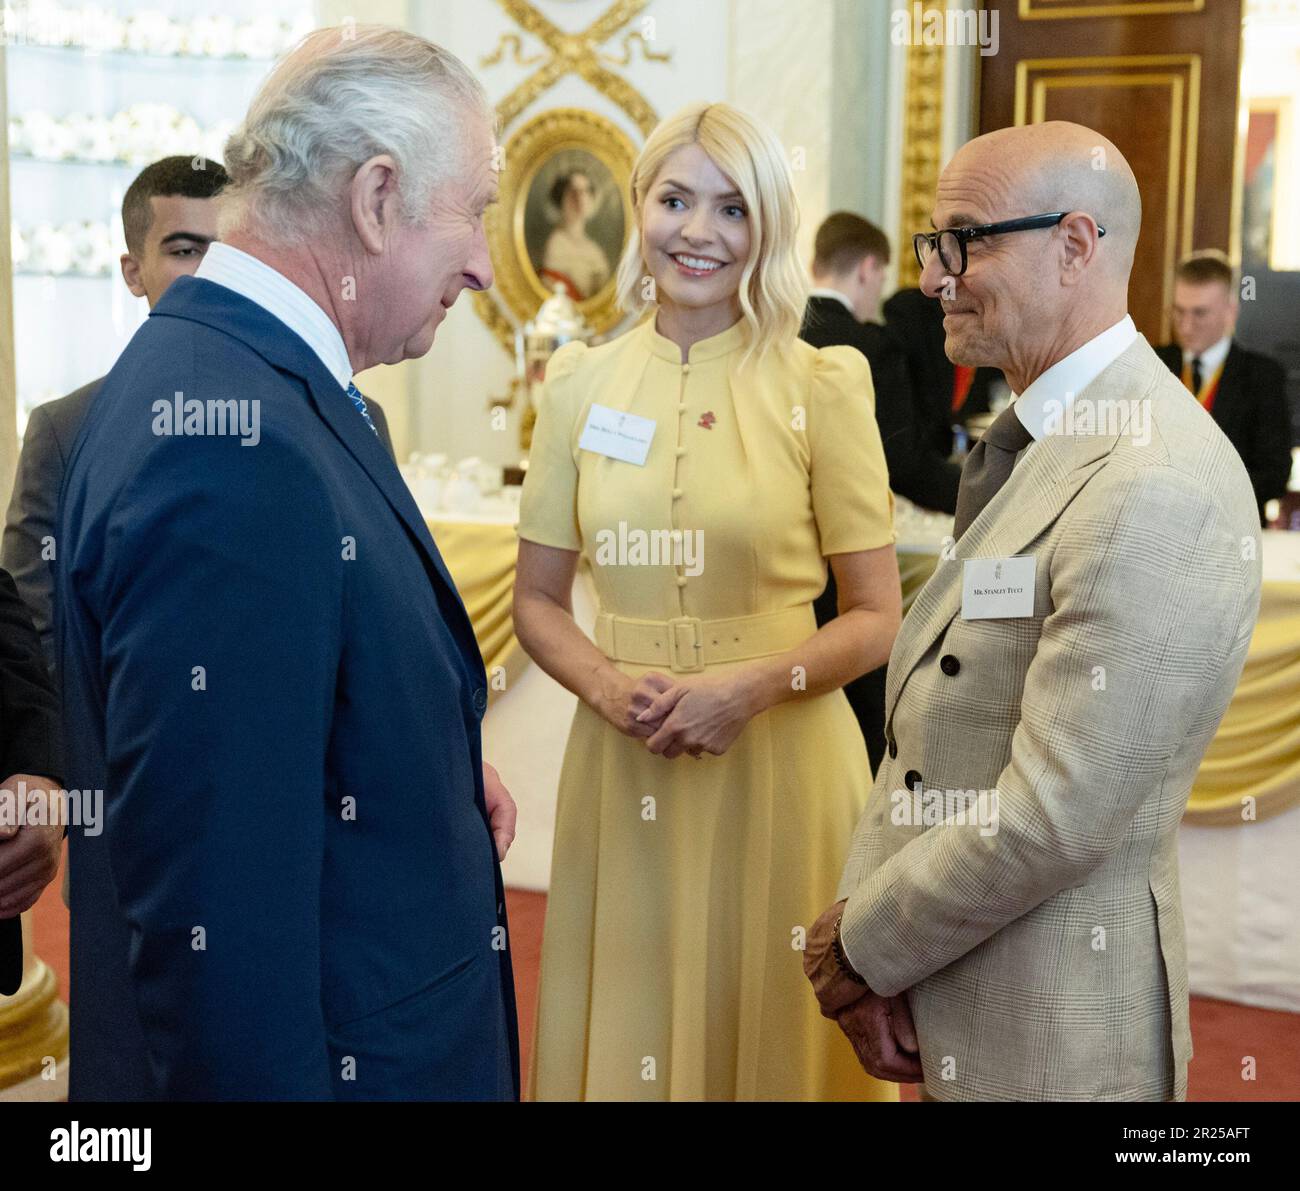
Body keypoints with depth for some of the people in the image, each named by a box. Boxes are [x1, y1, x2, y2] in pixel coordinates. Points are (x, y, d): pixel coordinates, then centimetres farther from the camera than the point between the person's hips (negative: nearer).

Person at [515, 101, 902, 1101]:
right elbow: (538, 599, 8)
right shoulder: (583, 384, 3)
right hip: (623, 769, 2)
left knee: (771, 1030, 10)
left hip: (780, 765, -2)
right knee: (628, 1032, 13)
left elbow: (876, 618, -2)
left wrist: (757, 683, -18)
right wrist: (607, 684, -10)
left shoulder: (821, 387, -4)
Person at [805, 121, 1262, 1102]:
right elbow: (930, 714, 6)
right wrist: (862, 911, -5)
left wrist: (864, 948, -13)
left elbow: (1055, 819, -25)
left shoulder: (1157, 488, -24)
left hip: (1049, 1036, -8)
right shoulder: (1030, 439, 8)